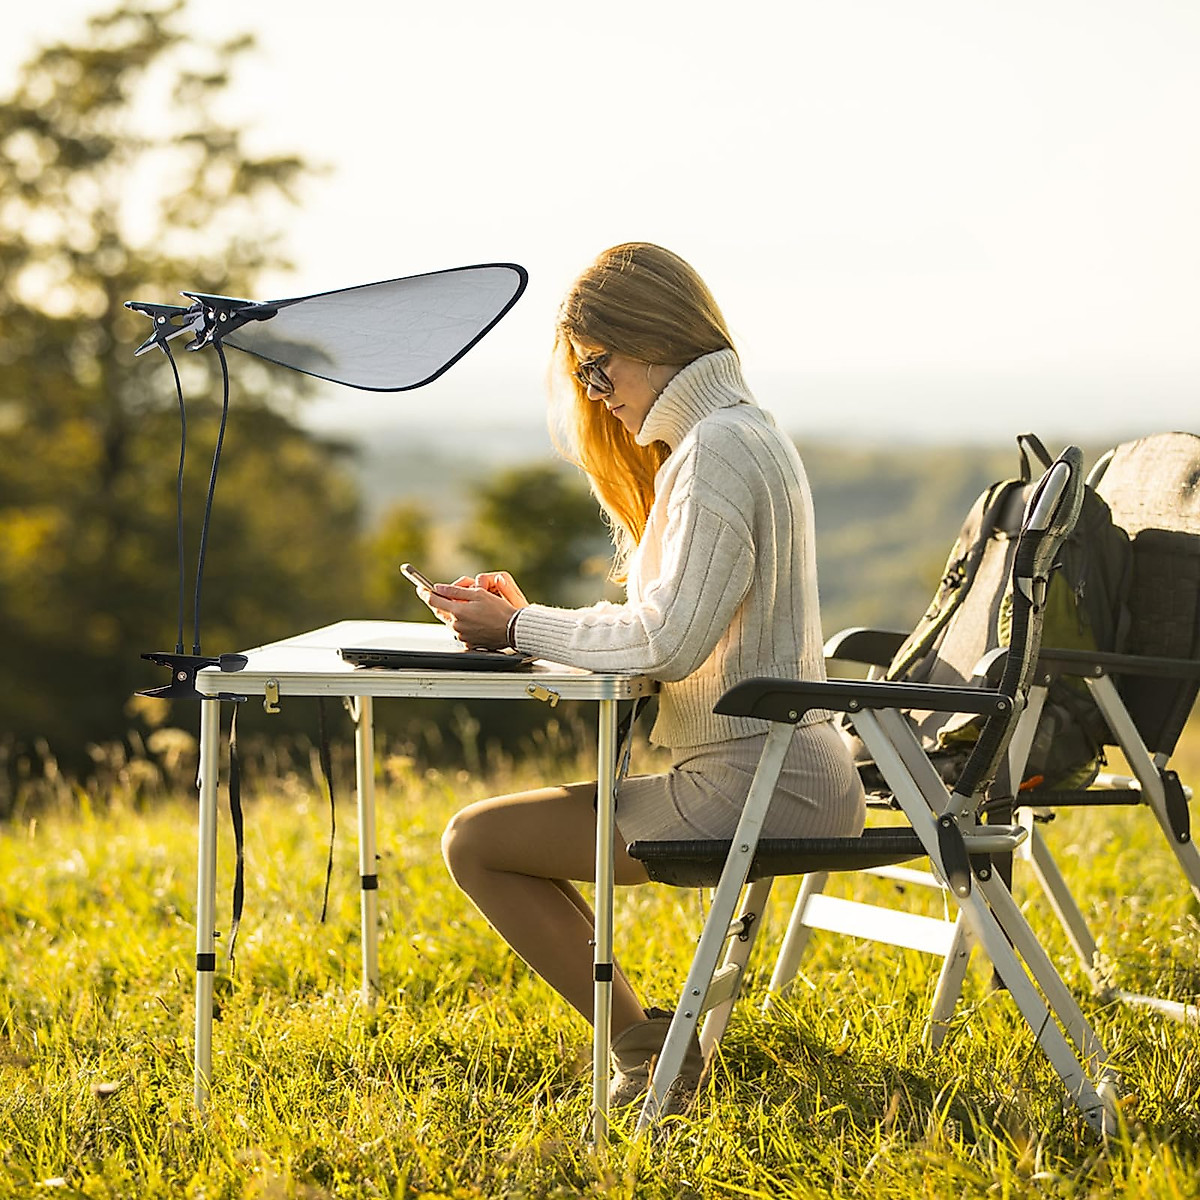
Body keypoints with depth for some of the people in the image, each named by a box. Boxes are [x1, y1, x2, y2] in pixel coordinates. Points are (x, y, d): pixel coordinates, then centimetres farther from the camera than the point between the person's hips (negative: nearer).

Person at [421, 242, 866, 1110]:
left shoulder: (719, 445, -15)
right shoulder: (746, 435, 18)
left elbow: (667, 641, -22)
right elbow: (676, 628, 18)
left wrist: (517, 630, -10)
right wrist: (530, 619, 7)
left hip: (753, 786, -11)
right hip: (796, 777, 11)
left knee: (477, 842, -7)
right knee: (491, 835, 19)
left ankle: (645, 1048, -1)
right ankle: (654, 1047, 13)